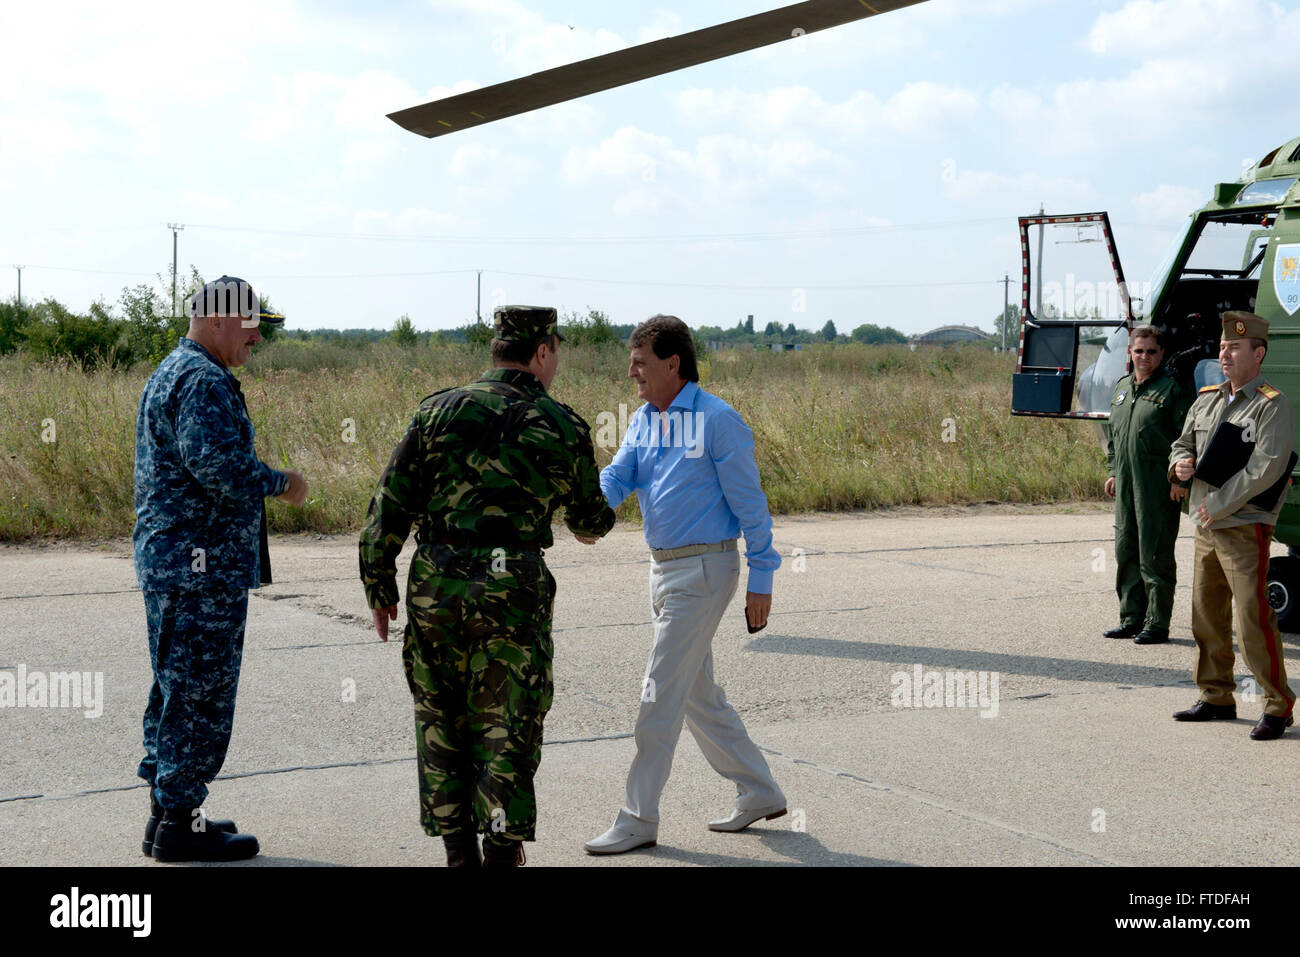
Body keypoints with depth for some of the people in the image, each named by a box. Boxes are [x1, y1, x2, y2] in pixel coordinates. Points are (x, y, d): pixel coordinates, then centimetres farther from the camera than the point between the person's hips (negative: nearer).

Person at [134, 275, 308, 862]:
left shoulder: (173, 371, 20)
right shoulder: (203, 380, -16)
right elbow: (218, 463, -27)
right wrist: (281, 483, -13)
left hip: (168, 562, 11)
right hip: (202, 566, -11)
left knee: (177, 685, 17)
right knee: (200, 690, -5)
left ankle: (167, 810, 24)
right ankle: (179, 824, -1)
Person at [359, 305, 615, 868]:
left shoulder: (440, 410, 6)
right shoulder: (562, 427, 4)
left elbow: (390, 504, 3)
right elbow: (590, 518, 19)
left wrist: (379, 586, 10)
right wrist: (592, 525, 43)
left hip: (434, 587, 2)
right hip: (511, 589, -2)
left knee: (442, 723, 14)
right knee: (506, 729, 6)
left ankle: (459, 856, 18)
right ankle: (502, 852, 5)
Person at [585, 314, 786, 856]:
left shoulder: (717, 420, -13)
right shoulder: (643, 422, 10)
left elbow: (748, 501, -11)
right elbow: (616, 480, 1)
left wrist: (761, 578, -12)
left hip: (704, 569, -9)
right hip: (664, 568, 9)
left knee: (661, 693, -6)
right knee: (698, 694, 15)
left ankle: (639, 820, 1)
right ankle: (759, 792, 27)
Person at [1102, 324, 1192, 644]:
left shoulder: (1173, 388, -6)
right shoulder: (1122, 388, 16)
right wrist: (1113, 471, 21)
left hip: (1159, 485, -8)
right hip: (1126, 483, 8)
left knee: (1155, 555, -5)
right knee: (1126, 551, 11)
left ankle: (1157, 624, 1)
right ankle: (1131, 619, 20)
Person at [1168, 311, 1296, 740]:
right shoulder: (1206, 400, 13)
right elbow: (1183, 443, 21)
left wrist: (1218, 504, -17)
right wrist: (1181, 464, -4)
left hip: (1245, 528, -7)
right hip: (1206, 527, 8)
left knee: (1253, 618, -8)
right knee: (1206, 616, 12)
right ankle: (1217, 698, 24)